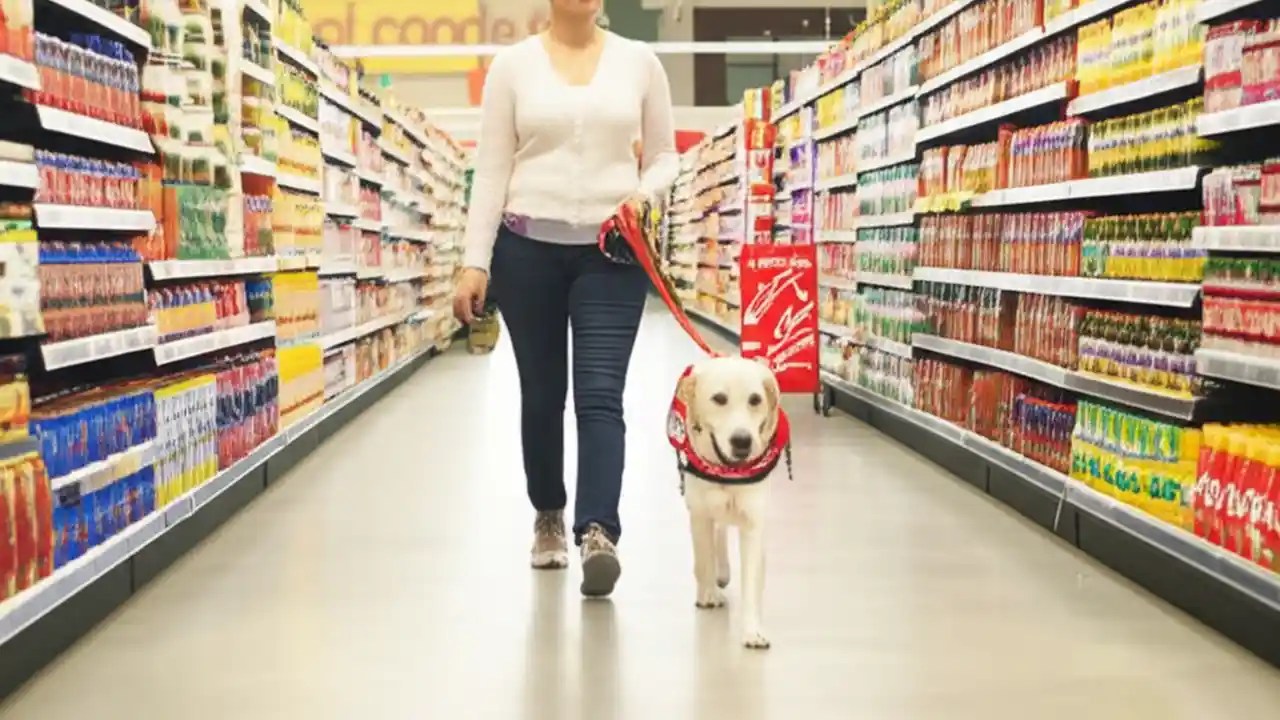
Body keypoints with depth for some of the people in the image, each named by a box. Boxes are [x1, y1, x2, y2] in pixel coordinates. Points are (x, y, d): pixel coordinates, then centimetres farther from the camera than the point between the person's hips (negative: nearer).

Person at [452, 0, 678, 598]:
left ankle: (597, 534, -22)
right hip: (527, 248, 0)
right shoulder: (513, 64, 2)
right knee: (541, 393, 11)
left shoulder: (639, 61, 5)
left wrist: (644, 192, -11)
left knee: (601, 395, -12)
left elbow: (665, 156, 12)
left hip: (612, 252, 0)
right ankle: (548, 515, 31)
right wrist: (475, 261, -5)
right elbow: (491, 170, 1)